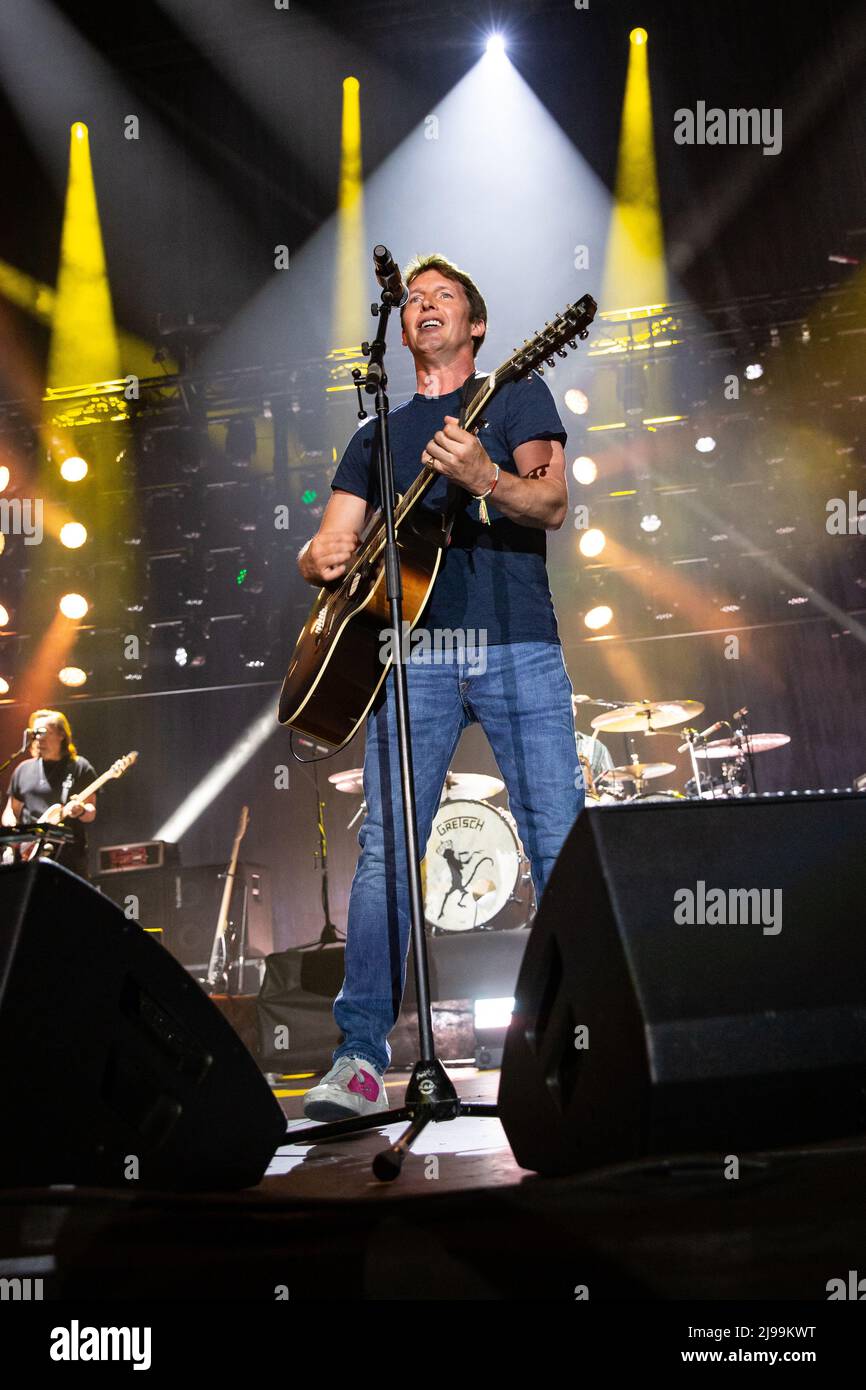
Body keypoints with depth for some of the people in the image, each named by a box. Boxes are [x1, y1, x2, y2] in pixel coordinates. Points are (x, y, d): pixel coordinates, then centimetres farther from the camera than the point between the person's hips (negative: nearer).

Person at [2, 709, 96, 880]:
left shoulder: (79, 767, 4)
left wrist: (81, 811, -21)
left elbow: (91, 814, 1)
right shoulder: (23, 770, 15)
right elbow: (11, 812, 21)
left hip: (68, 856, -3)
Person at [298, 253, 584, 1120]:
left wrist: (482, 477, -24)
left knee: (561, 845, -6)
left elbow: (553, 505, -3)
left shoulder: (516, 395, 14)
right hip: (413, 650, 2)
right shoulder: (376, 437, 23)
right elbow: (325, 550, 17)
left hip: (516, 644, -2)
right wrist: (324, 555, -8)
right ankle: (360, 1058, -3)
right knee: (384, 849, -7)